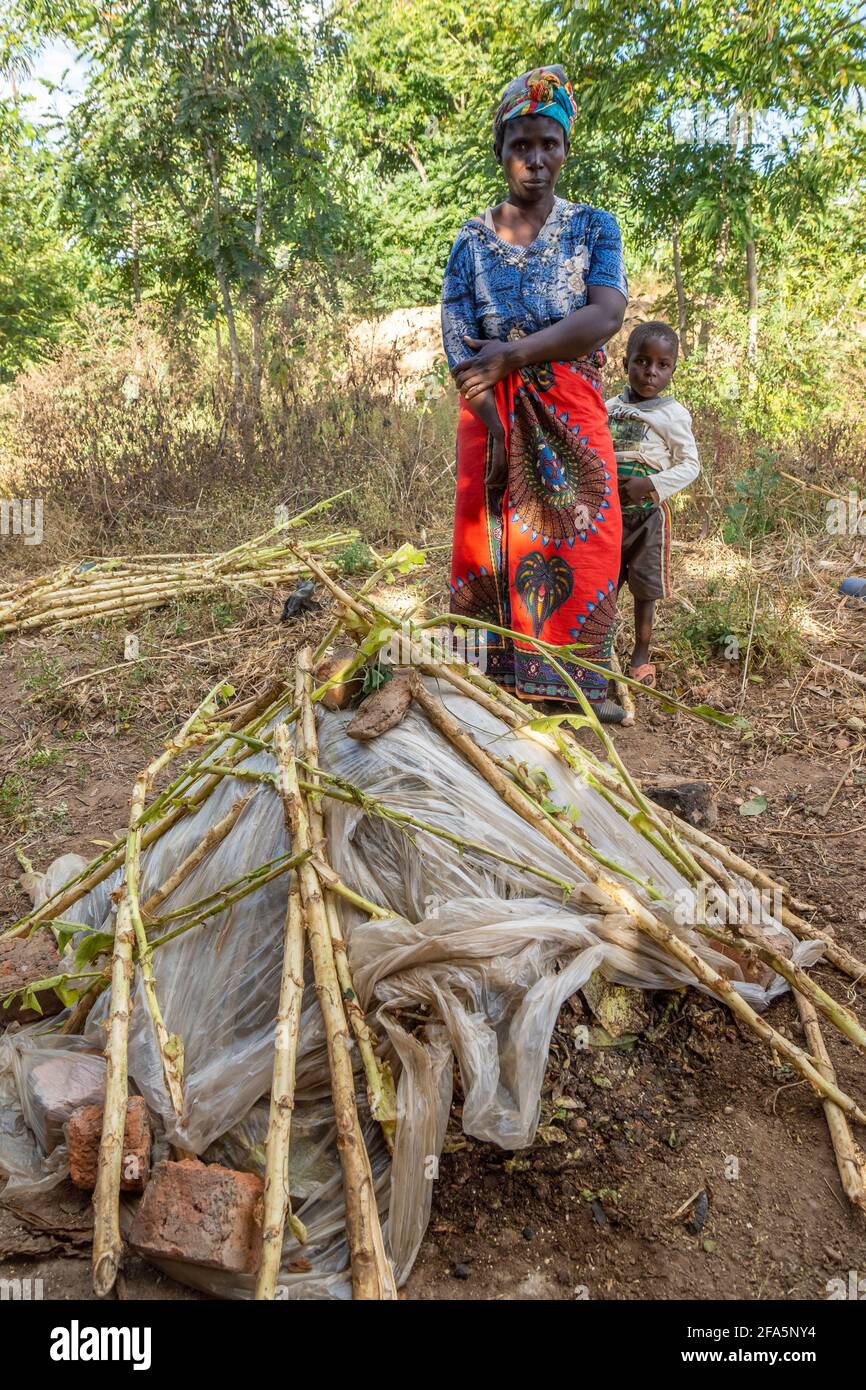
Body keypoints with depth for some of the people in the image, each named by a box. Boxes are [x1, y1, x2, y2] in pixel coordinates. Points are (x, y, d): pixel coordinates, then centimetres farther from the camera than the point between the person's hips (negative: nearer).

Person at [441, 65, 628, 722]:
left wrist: (509, 353, -21)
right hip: (489, 410, 1)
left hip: (570, 414, 0)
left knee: (579, 538, -5)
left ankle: (582, 682, 4)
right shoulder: (472, 238, 7)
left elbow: (606, 316, -12)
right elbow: (457, 340, -4)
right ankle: (498, 674, 6)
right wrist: (494, 429, -18)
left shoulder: (594, 227, 5)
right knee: (491, 536, -3)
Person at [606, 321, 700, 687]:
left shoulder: (672, 414, -6)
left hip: (647, 513, -4)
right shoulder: (610, 408, 6)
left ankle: (641, 656, 18)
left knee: (644, 588, 6)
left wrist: (649, 485, -20)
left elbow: (690, 464, -7)